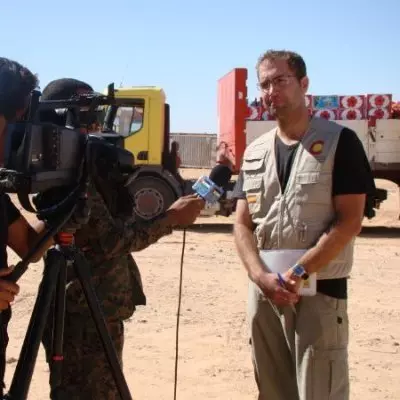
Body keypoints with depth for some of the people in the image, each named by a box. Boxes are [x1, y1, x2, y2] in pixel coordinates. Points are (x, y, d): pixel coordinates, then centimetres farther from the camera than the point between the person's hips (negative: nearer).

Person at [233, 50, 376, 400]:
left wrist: (299, 273, -17)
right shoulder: (254, 153, 11)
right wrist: (262, 277, -10)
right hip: (263, 290, 5)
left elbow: (350, 222, -10)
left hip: (320, 290, -5)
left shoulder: (339, 142, -4)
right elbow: (243, 225, 7)